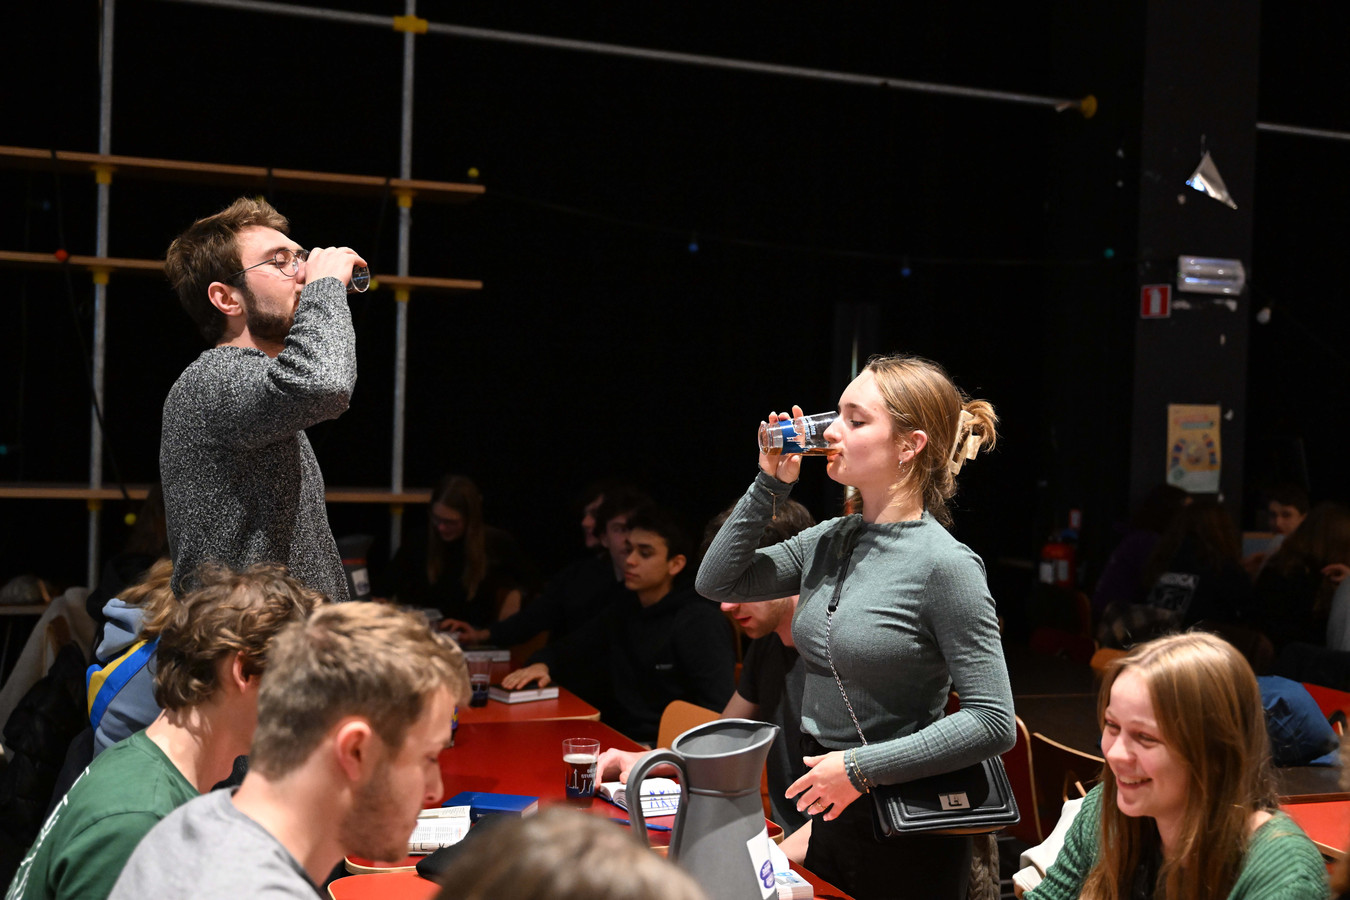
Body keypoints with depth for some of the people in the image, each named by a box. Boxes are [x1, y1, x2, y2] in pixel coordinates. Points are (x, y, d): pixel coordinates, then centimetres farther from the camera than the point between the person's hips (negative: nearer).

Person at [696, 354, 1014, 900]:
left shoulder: (944, 564, -18)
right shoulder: (830, 542, 3)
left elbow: (992, 722, -21)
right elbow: (717, 582, 9)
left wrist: (862, 766, -21)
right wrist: (770, 483, -1)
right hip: (826, 813, 7)